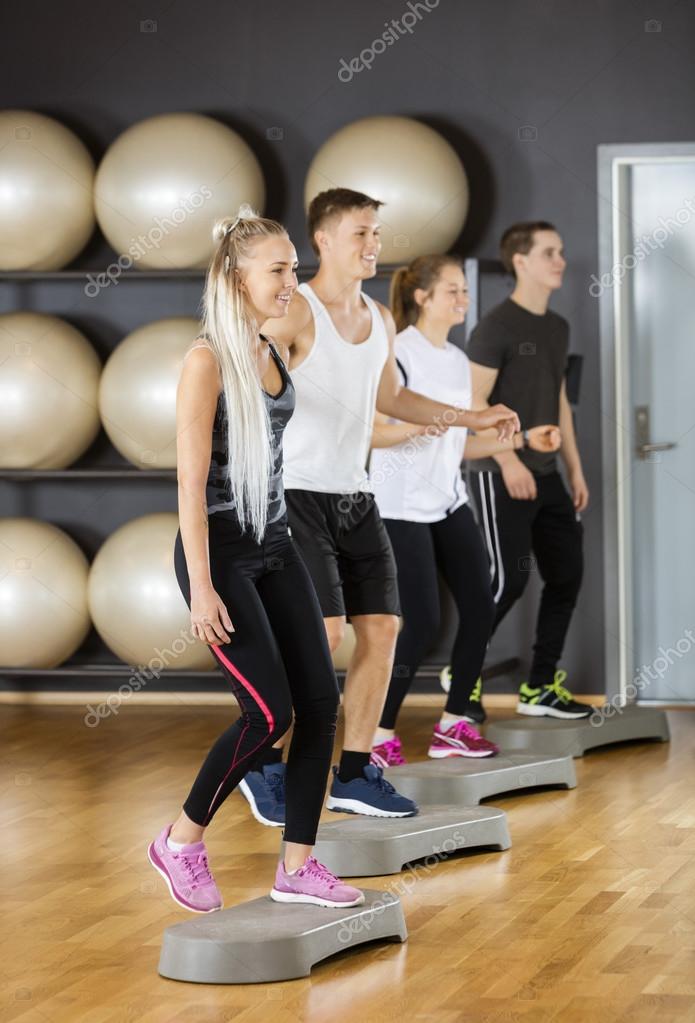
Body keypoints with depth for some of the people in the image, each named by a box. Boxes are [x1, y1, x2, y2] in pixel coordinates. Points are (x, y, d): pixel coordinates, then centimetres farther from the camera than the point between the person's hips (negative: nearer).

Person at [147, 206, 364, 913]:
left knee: (320, 701, 0)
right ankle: (181, 841, 10)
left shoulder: (272, 353, 10)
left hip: (274, 545, 8)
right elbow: (191, 480, -16)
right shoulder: (207, 360, -14)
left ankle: (298, 867, 7)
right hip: (219, 550, -8)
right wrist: (201, 587, -20)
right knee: (269, 710, -10)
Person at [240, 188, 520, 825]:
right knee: (323, 633, -15)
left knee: (381, 629, 3)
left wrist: (473, 419, 28)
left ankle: (355, 773, 12)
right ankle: (264, 758, 3)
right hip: (298, 495, -8)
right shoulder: (296, 312, -11)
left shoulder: (381, 321, 13)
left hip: (356, 498, 8)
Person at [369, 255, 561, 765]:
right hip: (403, 508, -8)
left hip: (449, 504, 8)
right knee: (423, 624, -11)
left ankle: (453, 726, 14)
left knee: (480, 609, 2)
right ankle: (380, 737, 1)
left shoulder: (457, 360, 14)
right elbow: (372, 432, -19)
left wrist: (522, 440, 10)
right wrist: (426, 423, -33)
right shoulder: (398, 354, -11)